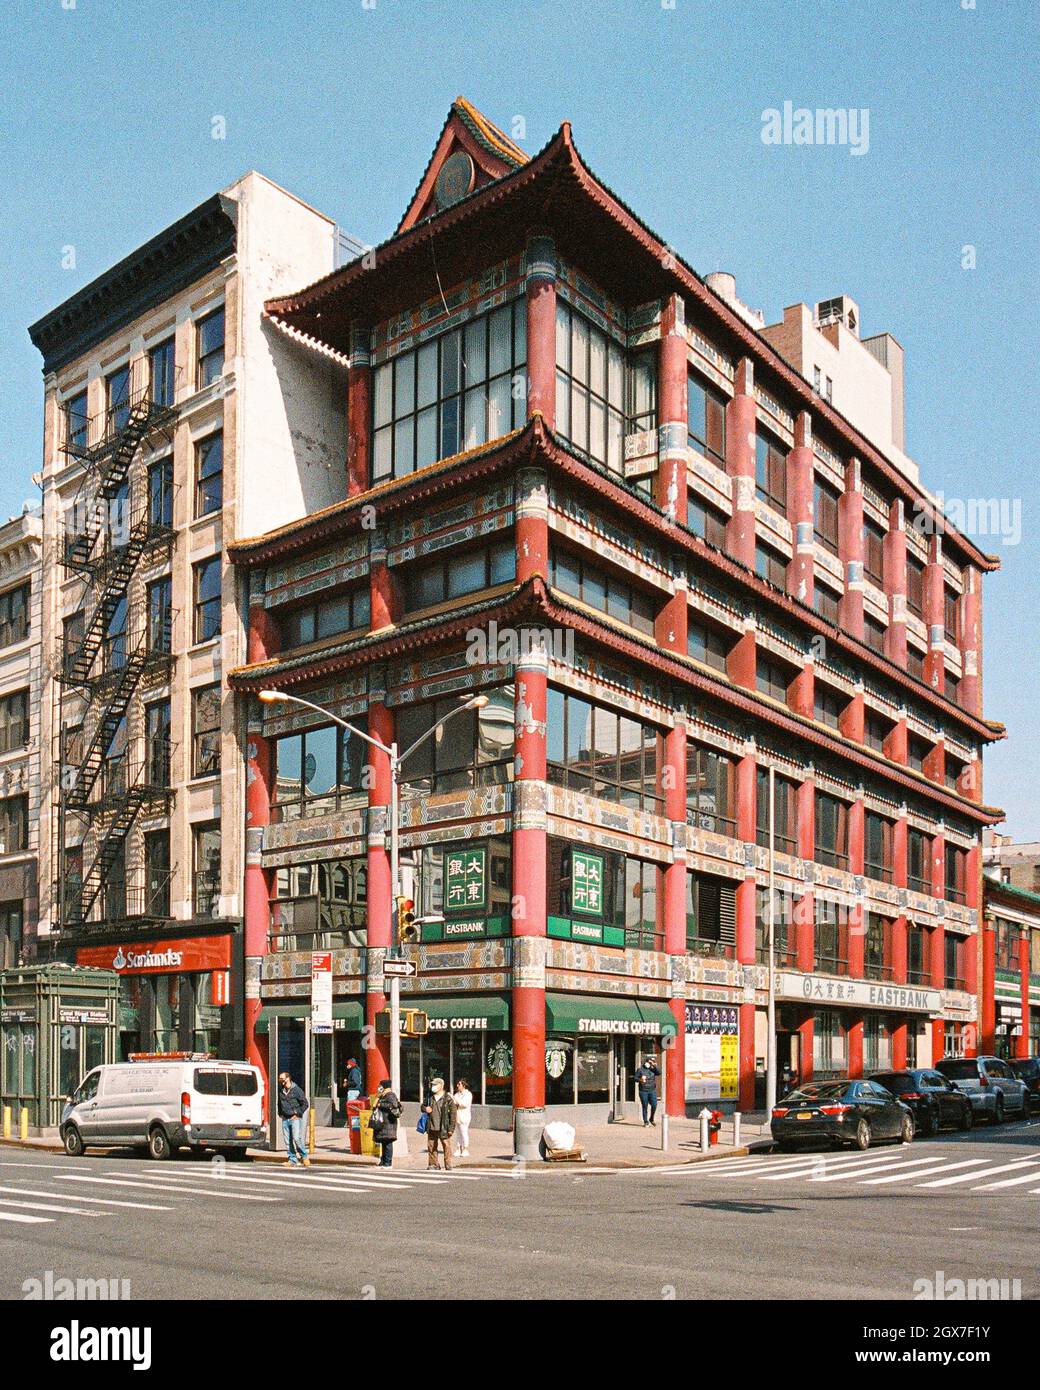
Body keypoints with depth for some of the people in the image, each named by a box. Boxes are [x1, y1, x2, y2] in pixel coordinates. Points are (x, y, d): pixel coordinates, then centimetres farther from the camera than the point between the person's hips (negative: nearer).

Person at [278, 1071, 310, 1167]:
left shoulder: (296, 1090, -6)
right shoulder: (281, 1092, 11)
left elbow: (305, 1104, -4)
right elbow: (279, 1104, 28)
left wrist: (297, 1114, -7)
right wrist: (280, 1114, 14)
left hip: (295, 1119, -6)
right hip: (285, 1119, 6)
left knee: (297, 1138, -15)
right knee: (288, 1141, 2)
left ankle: (304, 1157, 2)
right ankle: (292, 1160, 9)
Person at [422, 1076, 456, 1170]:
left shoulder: (448, 1098, -6)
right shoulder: (430, 1097, 11)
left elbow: (453, 1114, -6)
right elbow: (423, 1106, 25)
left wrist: (451, 1128, -11)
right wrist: (425, 1109, -1)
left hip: (443, 1128, -5)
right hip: (431, 1128, 5)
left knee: (446, 1146, -3)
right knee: (431, 1146, 9)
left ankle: (448, 1165, 6)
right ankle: (433, 1164, 20)